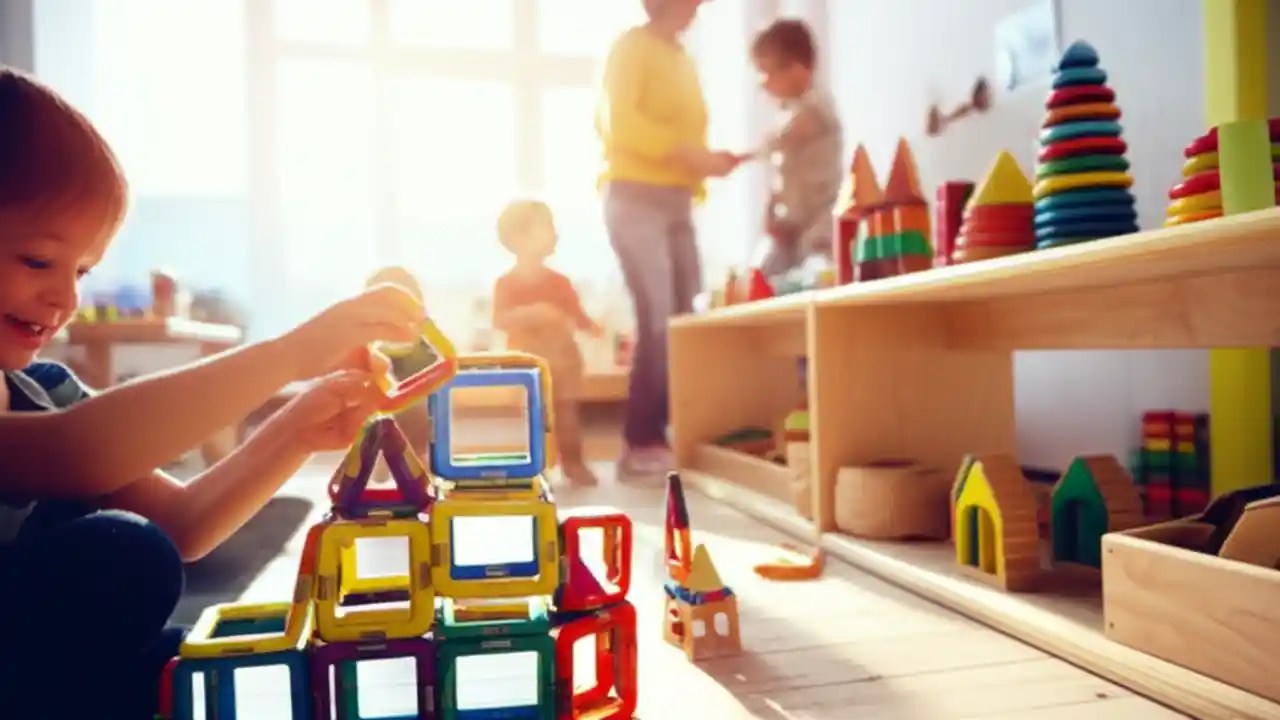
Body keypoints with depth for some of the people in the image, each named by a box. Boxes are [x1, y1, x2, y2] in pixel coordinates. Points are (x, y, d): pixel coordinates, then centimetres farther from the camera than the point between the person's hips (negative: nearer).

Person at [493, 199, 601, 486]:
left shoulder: (559, 282, 4)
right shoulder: (507, 283, -5)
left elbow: (577, 315, 5)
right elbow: (499, 321, -14)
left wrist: (595, 328, -14)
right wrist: (527, 313, -29)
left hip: (562, 358, 3)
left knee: (567, 413, 7)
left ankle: (573, 464, 18)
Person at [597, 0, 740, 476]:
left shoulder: (684, 61, 21)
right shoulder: (631, 46, 1)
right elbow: (619, 122, -12)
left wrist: (706, 161, 1)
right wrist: (684, 149, -19)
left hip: (677, 203, 7)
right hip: (636, 198, -7)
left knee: (683, 320, 0)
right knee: (657, 321, -13)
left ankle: (676, 434, 4)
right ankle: (641, 445, -8)